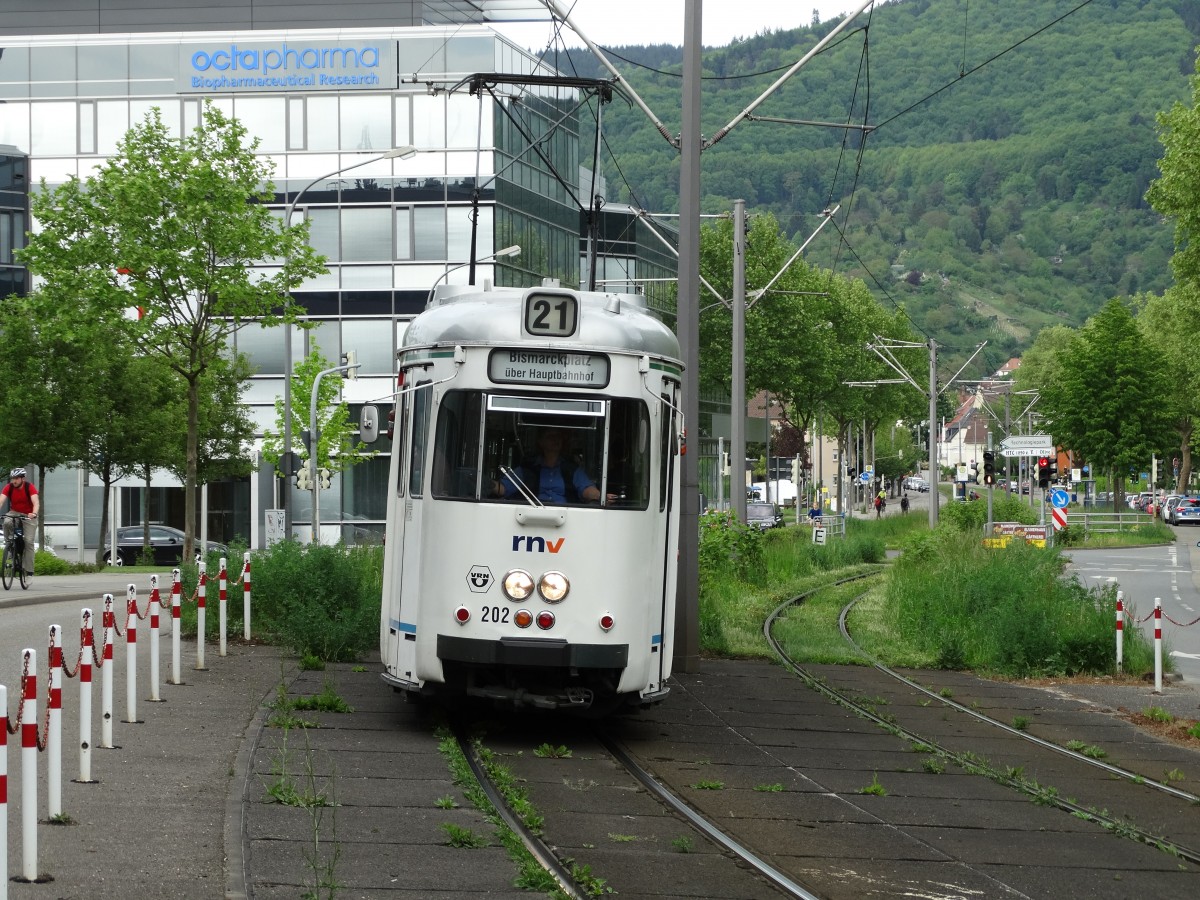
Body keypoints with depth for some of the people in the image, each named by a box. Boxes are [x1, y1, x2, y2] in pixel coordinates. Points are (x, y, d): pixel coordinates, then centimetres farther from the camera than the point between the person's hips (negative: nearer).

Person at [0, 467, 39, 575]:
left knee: (28, 541, -11)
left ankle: (29, 569, -5)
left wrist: (34, 513, -53)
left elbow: (36, 502, -33)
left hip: (28, 515, -2)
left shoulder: (29, 487, -20)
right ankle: (9, 544, -12)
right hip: (14, 513, 2)